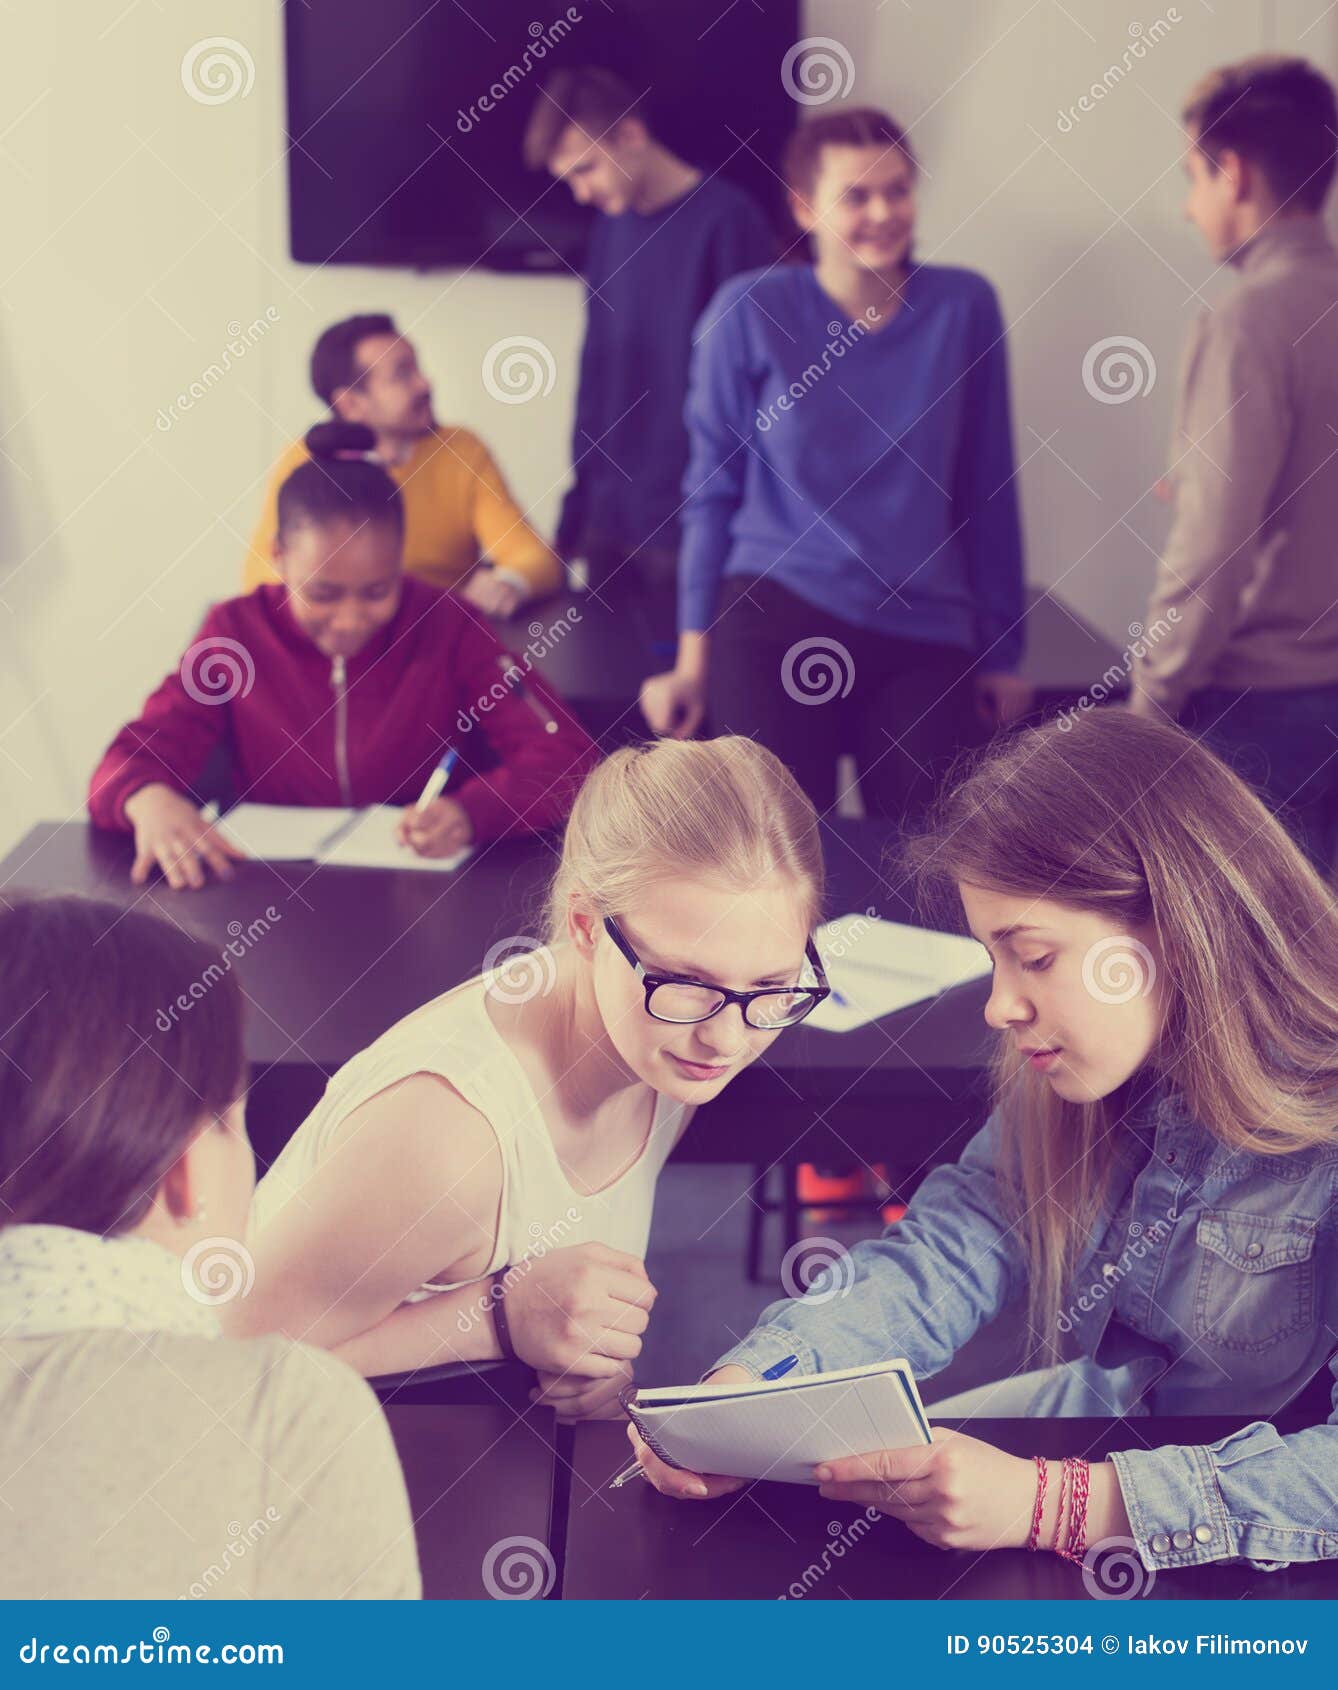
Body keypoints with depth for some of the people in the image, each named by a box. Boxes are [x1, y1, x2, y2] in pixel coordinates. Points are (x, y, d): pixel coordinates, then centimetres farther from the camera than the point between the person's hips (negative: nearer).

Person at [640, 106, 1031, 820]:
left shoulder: (964, 306, 2)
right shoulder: (748, 313, -1)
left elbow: (987, 487, 9)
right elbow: (712, 490, 5)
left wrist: (1000, 652, 11)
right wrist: (692, 662, 4)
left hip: (925, 637, 2)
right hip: (774, 623, -1)